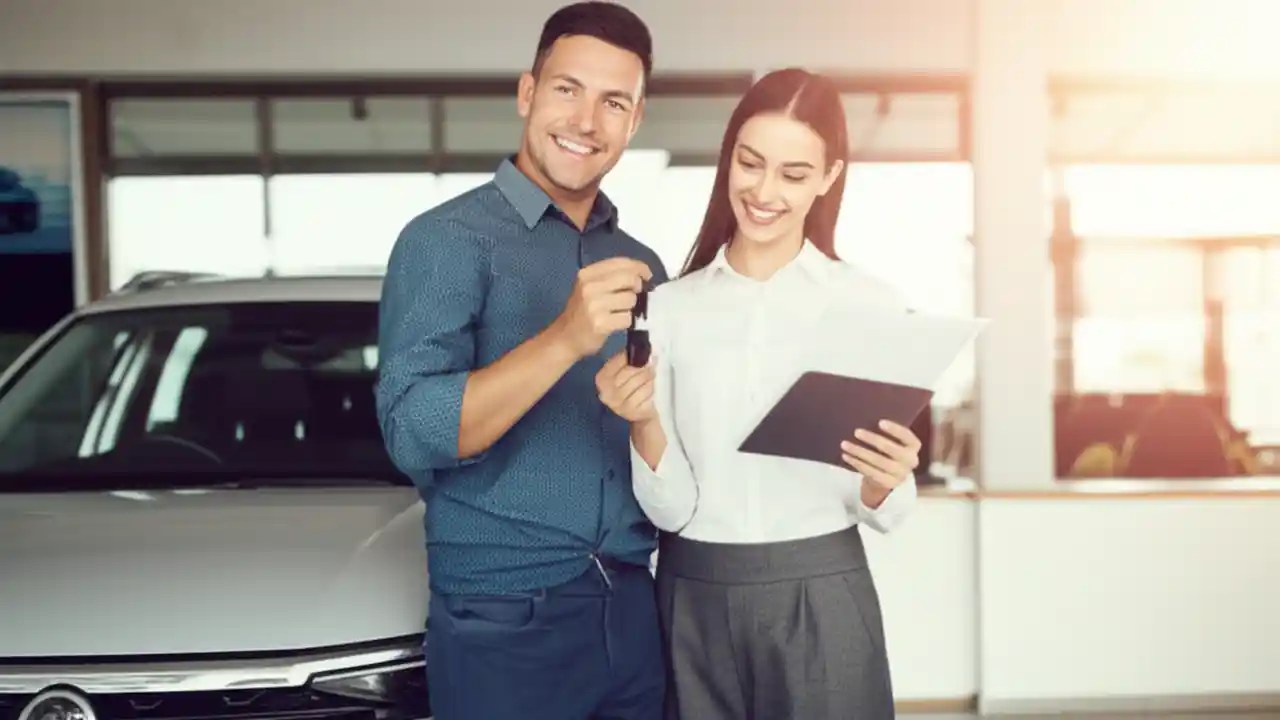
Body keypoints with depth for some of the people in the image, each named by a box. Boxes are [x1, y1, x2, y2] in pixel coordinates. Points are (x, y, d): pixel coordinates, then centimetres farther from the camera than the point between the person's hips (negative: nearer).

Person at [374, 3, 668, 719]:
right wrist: (564, 341, -28)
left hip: (633, 614, 5)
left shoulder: (641, 266, 10)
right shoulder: (447, 240, -8)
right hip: (507, 623, -5)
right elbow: (413, 434, -19)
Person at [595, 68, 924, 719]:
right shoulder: (668, 306, 1)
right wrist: (643, 422, -19)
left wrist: (884, 482, -22)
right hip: (693, 601, 2)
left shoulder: (872, 304, -5)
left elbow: (882, 513, -1)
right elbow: (671, 509, -2)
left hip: (821, 598, -1)